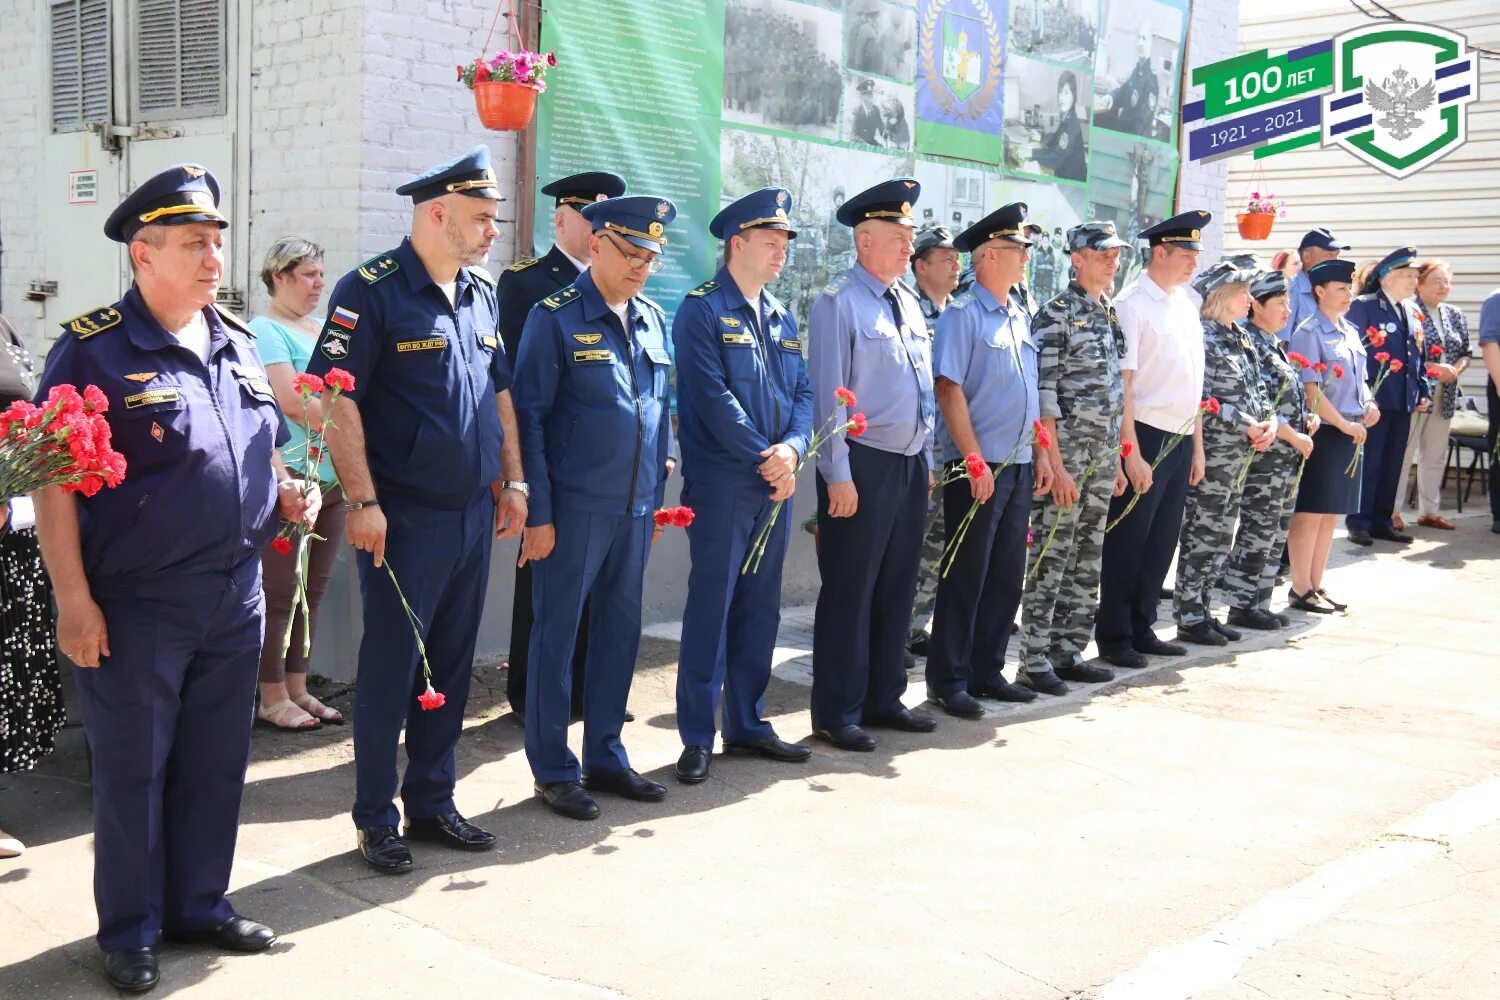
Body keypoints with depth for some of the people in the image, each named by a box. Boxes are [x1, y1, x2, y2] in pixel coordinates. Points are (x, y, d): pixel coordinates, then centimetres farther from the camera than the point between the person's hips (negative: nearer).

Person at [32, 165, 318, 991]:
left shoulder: (238, 344, 9)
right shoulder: (92, 350, -11)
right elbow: (54, 483, -13)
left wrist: (287, 492, 0)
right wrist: (73, 600, -17)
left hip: (237, 594, 6)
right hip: (138, 605, -6)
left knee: (217, 764, 16)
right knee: (133, 772, 8)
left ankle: (200, 903, 33)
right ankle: (131, 930, 24)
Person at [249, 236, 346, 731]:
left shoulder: (324, 330, 17)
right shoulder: (266, 331, -6)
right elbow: (293, 403, -16)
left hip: (331, 476, 7)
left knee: (312, 592, 12)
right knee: (280, 592, -1)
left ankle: (297, 689, 21)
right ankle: (272, 699, 9)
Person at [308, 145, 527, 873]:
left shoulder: (481, 293, 11)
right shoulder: (372, 291, -11)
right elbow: (336, 397, -15)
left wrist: (513, 482, 14)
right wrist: (362, 501, -19)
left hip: (474, 514, 7)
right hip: (404, 517, -7)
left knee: (450, 666, 14)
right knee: (390, 668, 2)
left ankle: (432, 802, 27)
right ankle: (375, 820, 16)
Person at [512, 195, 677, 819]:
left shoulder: (652, 320, 10)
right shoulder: (556, 317, -8)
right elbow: (529, 417, -9)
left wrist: (655, 498, 14)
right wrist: (538, 512, -12)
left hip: (635, 509, 6)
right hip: (575, 508, -6)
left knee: (621, 632, 13)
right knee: (556, 636, 3)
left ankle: (605, 756, 26)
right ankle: (553, 769, 14)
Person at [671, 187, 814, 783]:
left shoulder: (782, 317, 16)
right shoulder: (702, 310, -7)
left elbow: (802, 392, 11)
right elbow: (713, 398, -15)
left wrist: (792, 448, -8)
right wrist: (765, 458, -14)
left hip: (775, 486, 7)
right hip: (721, 486, -7)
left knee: (761, 609, 12)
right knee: (710, 610, -3)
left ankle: (747, 724, 23)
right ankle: (697, 738, 5)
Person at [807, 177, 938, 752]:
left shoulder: (907, 301, 14)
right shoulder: (839, 303, -10)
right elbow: (829, 394, -14)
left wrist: (927, 460, 16)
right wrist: (838, 475, -17)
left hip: (911, 463, 8)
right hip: (864, 464, -8)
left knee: (897, 589, 14)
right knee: (850, 593, 0)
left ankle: (883, 700, 26)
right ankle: (836, 714, 10)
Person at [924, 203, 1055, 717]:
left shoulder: (1020, 317, 14)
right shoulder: (963, 315, -10)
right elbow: (949, 389, -16)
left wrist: (1039, 453, 15)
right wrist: (975, 461, -20)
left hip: (1018, 466, 8)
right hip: (977, 468, -8)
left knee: (1007, 576, 12)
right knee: (965, 578, -1)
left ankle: (987, 671, 23)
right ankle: (949, 681, 8)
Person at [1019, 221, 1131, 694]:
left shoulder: (1112, 315, 14)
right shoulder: (1056, 314, -9)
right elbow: (1043, 393, -14)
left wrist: (1117, 456, 16)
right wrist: (1055, 464, -18)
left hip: (1103, 453, 8)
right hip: (1066, 448, -8)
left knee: (1088, 556, 10)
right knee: (1051, 556, -5)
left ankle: (1069, 651, 19)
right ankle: (1035, 660, 1)